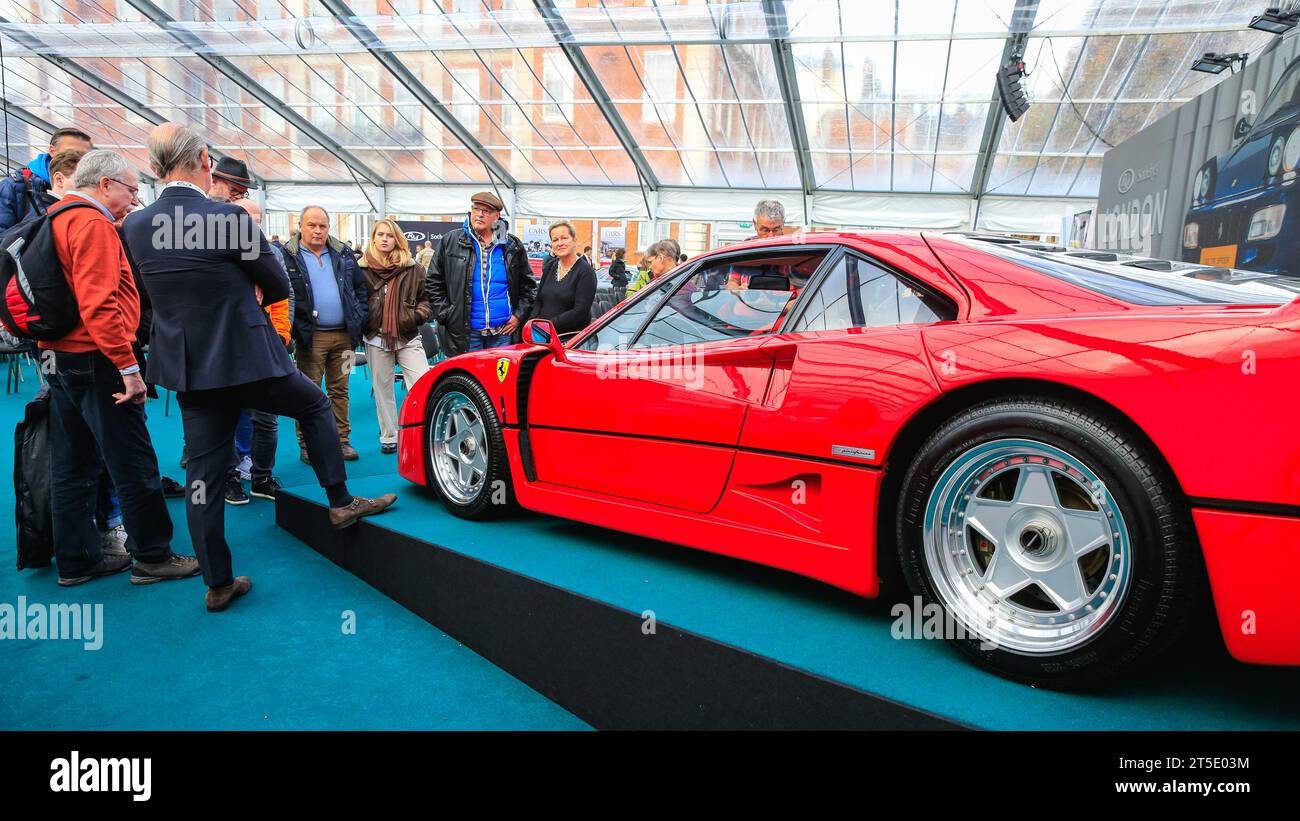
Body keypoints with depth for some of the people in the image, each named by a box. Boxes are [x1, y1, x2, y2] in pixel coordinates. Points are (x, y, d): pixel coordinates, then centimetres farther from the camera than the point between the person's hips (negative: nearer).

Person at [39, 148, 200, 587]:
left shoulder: (58, 219, 16)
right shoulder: (92, 222, -13)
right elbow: (98, 302, -23)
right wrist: (128, 365, -22)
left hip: (61, 357, 10)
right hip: (96, 359, -10)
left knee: (73, 465, 13)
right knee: (134, 463, -3)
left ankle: (76, 559, 21)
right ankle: (151, 557, 5)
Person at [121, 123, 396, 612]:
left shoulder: (134, 227, 1)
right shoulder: (231, 219, -15)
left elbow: (157, 292, 14)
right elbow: (278, 287, -6)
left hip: (187, 368, 5)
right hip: (247, 359, -5)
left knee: (203, 474, 9)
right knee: (315, 405, 21)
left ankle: (218, 583, 17)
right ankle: (340, 502, 22)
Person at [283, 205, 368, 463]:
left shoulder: (343, 254, 11)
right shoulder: (288, 256, -2)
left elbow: (360, 287, 16)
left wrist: (359, 318, 7)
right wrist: (294, 327, -10)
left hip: (343, 334, 4)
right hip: (310, 336, -3)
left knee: (340, 390, 10)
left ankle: (341, 439, 18)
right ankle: (307, 443, 10)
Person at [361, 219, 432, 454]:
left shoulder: (413, 268, 3)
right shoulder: (362, 269, 2)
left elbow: (426, 298, 9)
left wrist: (418, 315, -8)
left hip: (408, 338, 0)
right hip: (376, 339, 1)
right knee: (383, 389, 10)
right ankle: (388, 437, 21)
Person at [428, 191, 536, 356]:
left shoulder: (513, 245, 8)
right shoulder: (450, 241, 5)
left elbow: (528, 285, 14)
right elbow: (434, 283, 7)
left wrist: (519, 315, 3)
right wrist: (446, 316, -2)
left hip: (503, 331, 1)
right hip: (465, 331, -1)